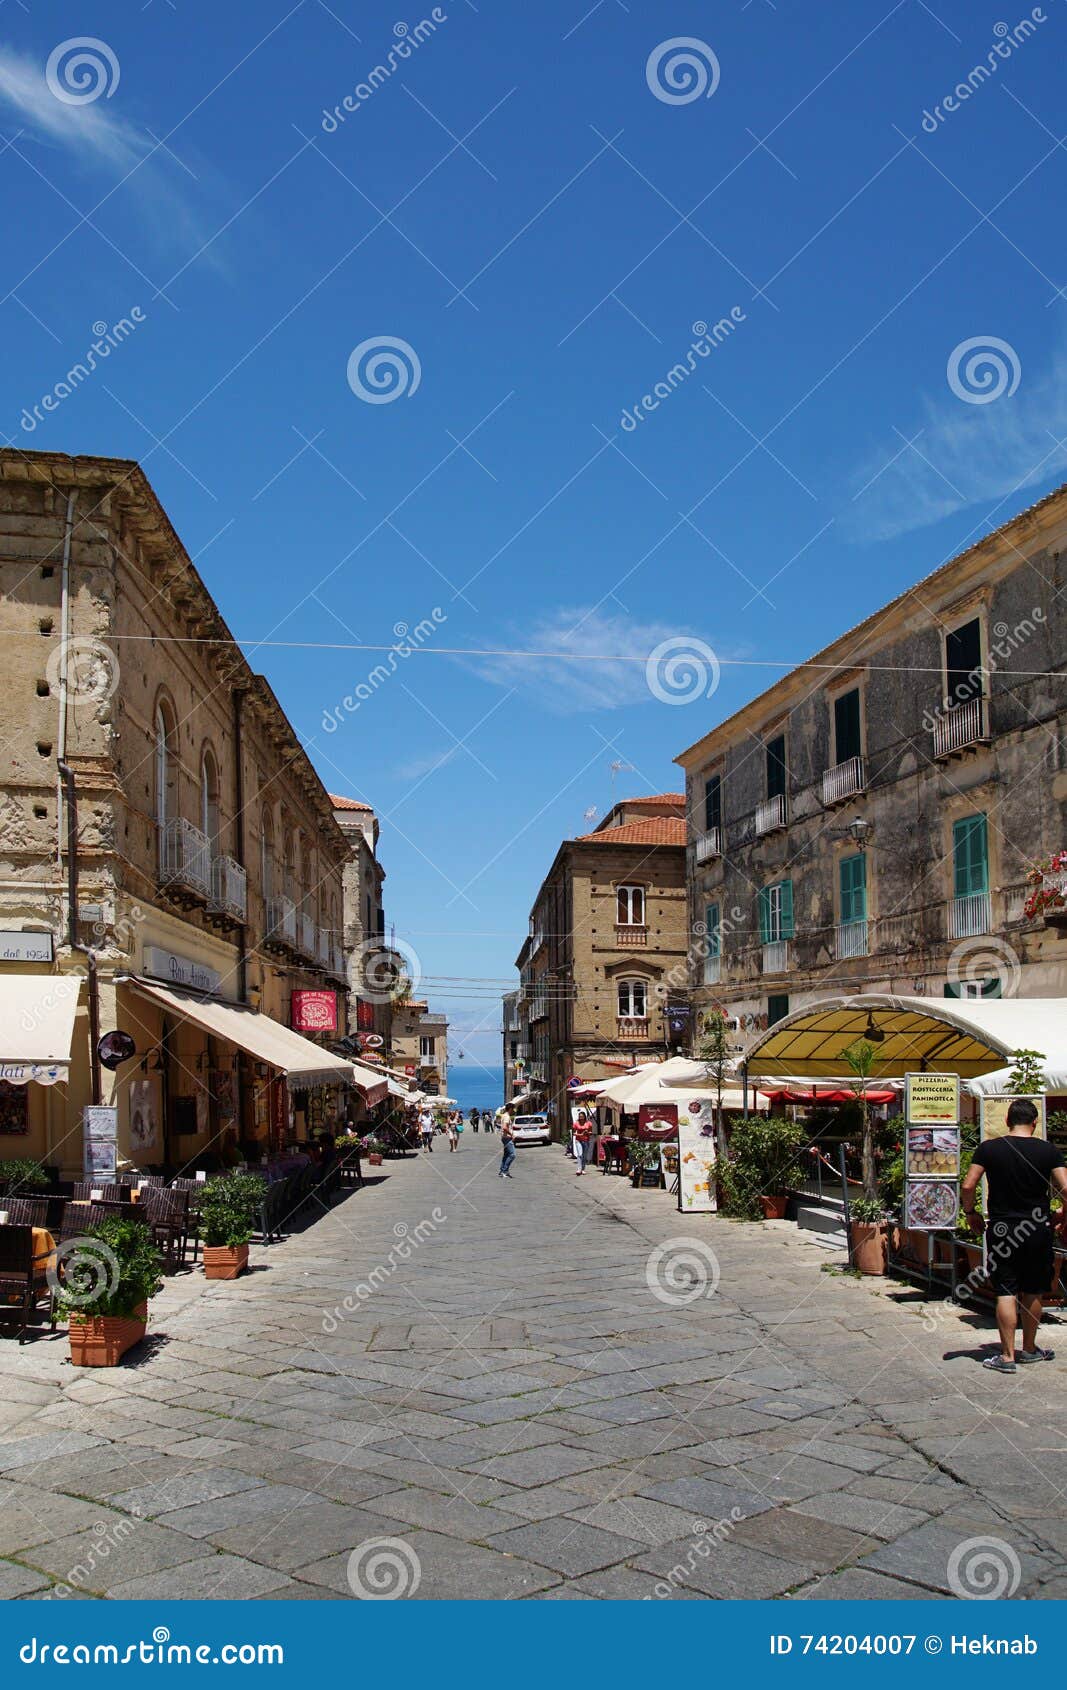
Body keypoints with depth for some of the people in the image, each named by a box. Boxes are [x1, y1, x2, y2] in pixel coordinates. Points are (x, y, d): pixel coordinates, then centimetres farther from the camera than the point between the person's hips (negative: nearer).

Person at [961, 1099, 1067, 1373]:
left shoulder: (989, 1148, -5)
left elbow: (967, 1186, -8)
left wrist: (971, 1213, 9)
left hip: (1001, 1229, -1)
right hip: (1038, 1231, 1)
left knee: (1006, 1293, 2)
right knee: (1032, 1293, 15)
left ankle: (1007, 1356, 1)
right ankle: (1030, 1349, 29)